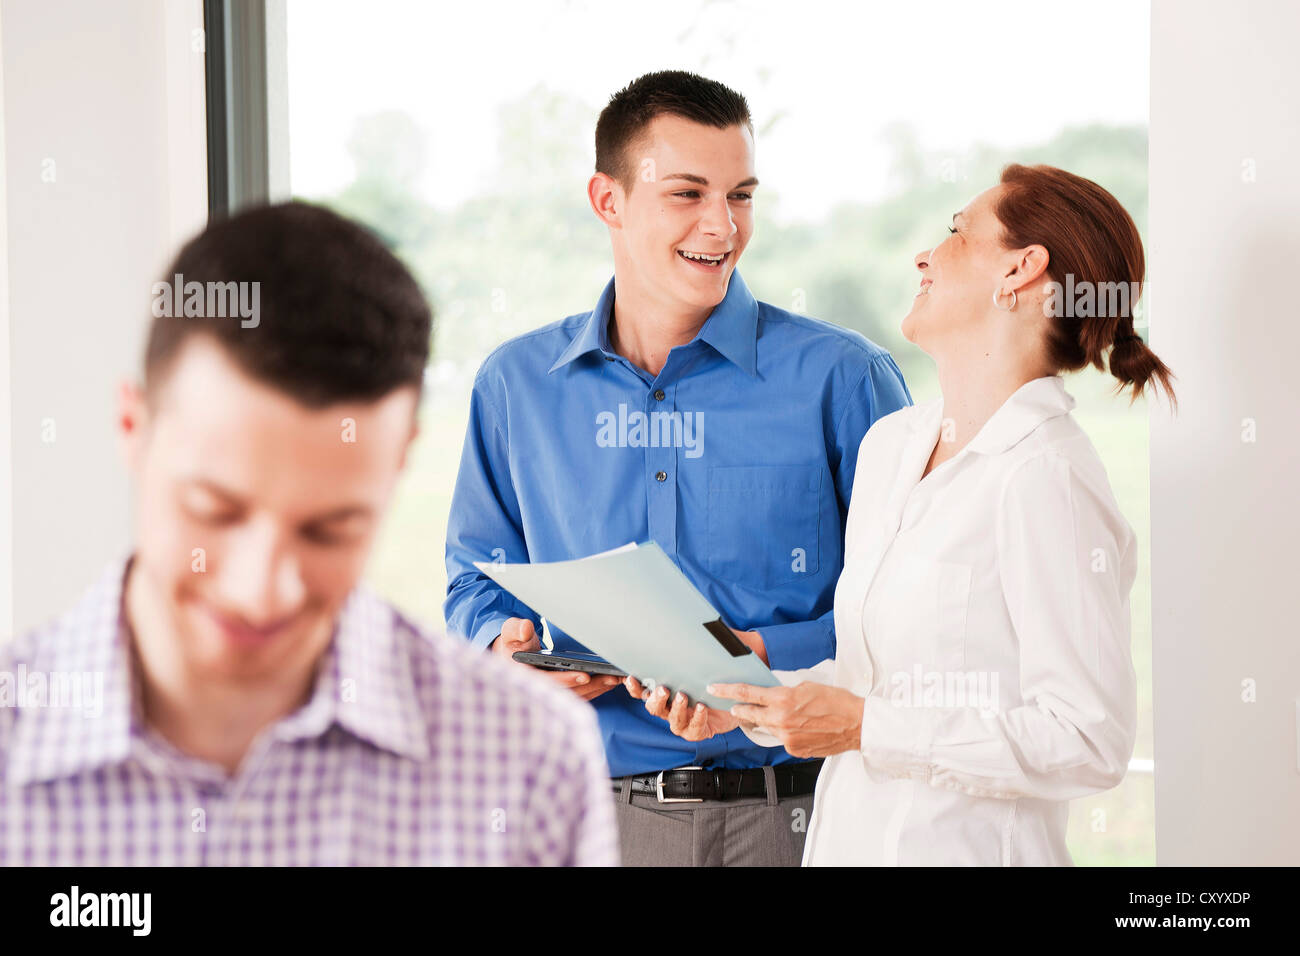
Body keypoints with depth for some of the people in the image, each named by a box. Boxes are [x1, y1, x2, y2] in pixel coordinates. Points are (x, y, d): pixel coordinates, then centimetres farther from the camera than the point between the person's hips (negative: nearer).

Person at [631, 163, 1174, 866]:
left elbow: (1090, 741, -21)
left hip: (967, 848, -7)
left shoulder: (1045, 477, -17)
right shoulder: (889, 445, 8)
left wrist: (863, 726, -19)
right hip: (851, 836, 7)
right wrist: (745, 701, 1)